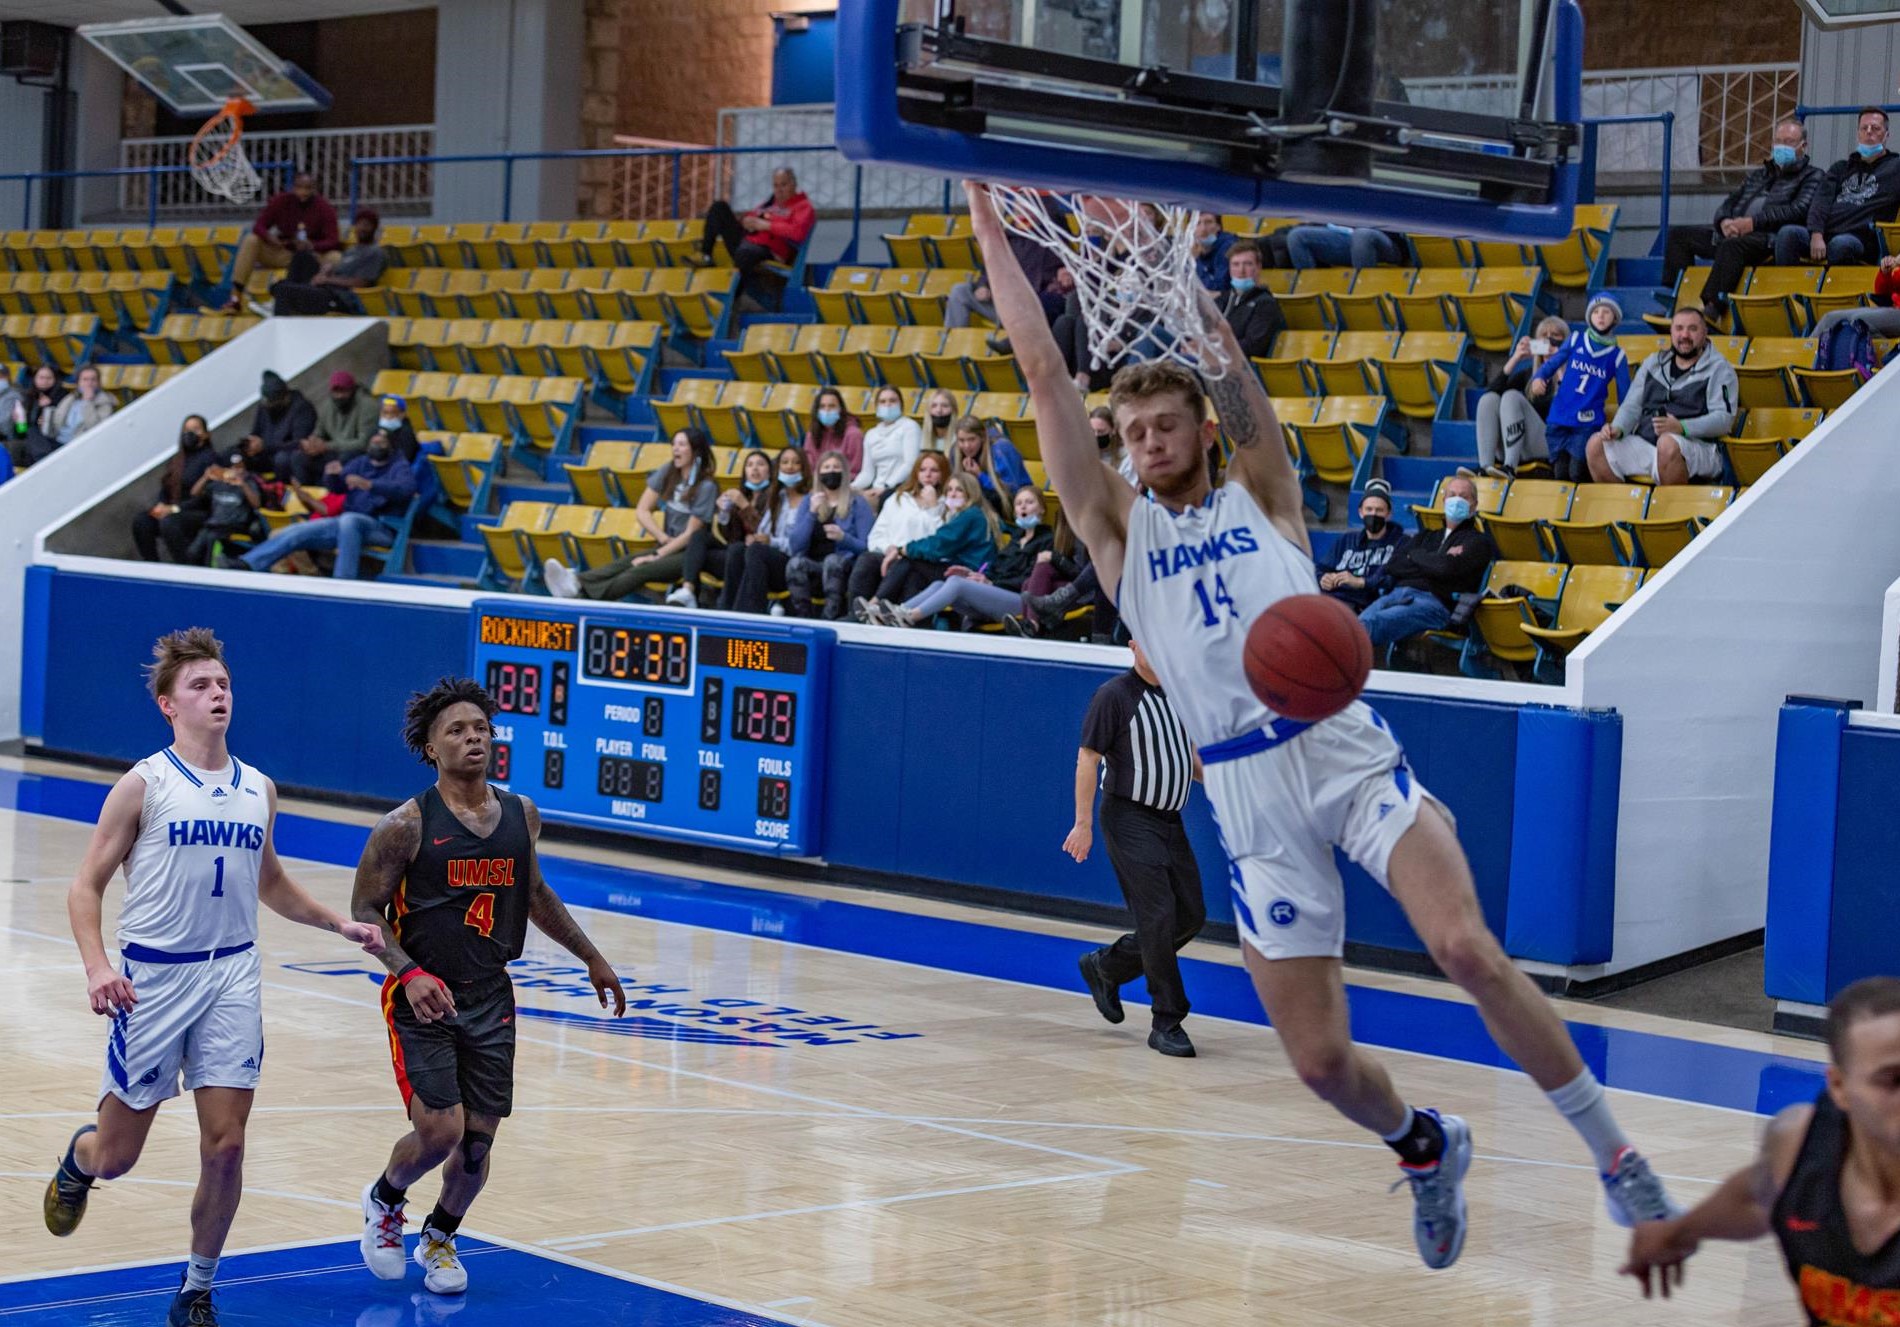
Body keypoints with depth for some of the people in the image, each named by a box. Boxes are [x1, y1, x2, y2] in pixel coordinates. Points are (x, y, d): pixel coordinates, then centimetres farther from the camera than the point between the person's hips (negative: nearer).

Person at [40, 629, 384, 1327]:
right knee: (116, 1154, 5)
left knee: (225, 1148, -4)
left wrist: (340, 924, 16)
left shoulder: (259, 790, 8)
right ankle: (77, 1158, 43)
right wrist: (97, 968, -18)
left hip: (233, 975, 3)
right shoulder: (143, 786, -5)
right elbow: (86, 885, -4)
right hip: (153, 977, -3)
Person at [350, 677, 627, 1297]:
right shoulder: (406, 825, -12)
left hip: (490, 998, 5)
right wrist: (409, 972, -24)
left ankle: (440, 1238, 32)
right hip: (422, 998, -4)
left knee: (479, 1137, 4)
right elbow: (364, 910, -9)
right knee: (440, 1131, -14)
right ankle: (384, 1201, 20)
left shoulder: (521, 815, 4)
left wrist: (592, 957, 24)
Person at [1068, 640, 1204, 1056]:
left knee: (1191, 916, 9)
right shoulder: (1115, 695, -12)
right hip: (1130, 820, -8)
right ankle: (1166, 1022, -3)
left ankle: (1105, 967, 26)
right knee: (1158, 917, -12)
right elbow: (1088, 758, -13)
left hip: (1169, 820, 8)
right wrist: (1084, 823, -17)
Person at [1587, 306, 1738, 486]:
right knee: (1596, 443, -16)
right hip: (1644, 443, 5)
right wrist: (1618, 429, -5)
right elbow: (1632, 406, 19)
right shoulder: (1653, 363, 22)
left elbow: (1724, 418, -8)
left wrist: (1681, 428, -24)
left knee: (1668, 443, -40)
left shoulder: (1718, 369, 4)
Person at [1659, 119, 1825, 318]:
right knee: (1678, 234, 0)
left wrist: (1753, 222, -16)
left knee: (1732, 245, -39)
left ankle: (1710, 307, -52)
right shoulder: (1756, 175, 31)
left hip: (1771, 237, -8)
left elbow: (1799, 210, -7)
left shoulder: (1813, 176, 10)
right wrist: (1724, 222, -3)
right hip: (1734, 233, 8)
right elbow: (1729, 204, 24)